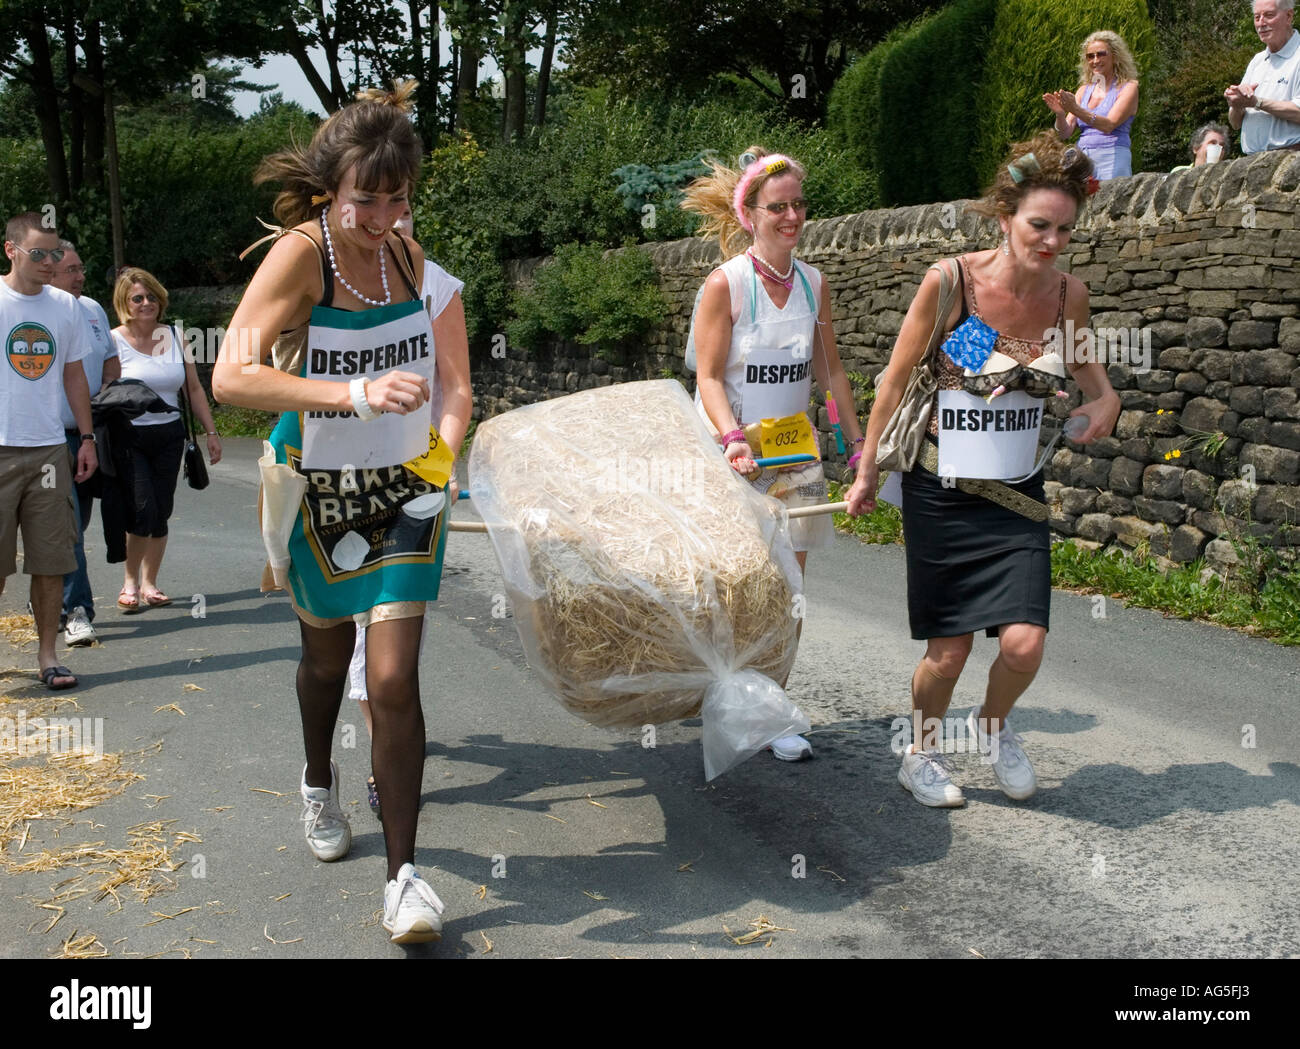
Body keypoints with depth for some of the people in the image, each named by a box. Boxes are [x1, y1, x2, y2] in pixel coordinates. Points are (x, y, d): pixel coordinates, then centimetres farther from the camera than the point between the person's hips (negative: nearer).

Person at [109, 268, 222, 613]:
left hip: (168, 437, 4)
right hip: (129, 438, -4)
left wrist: (211, 432, 11)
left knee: (161, 514, 6)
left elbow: (194, 389, 13)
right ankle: (130, 582, 6)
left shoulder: (174, 338, 8)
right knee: (142, 510, -14)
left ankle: (149, 584, 19)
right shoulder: (114, 342, -5)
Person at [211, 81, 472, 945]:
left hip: (405, 489, 1)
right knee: (328, 655, 20)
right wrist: (355, 395, -40)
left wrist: (445, 454, -12)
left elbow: (456, 384, 6)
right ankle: (320, 784, 50)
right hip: (320, 490, -1)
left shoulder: (418, 257, -6)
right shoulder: (302, 253, -19)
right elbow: (231, 376, -31)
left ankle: (405, 870, 1)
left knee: (395, 677, -7)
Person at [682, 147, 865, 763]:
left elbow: (829, 371, 13)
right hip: (732, 450, -5)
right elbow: (708, 376, -13)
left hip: (794, 449, 5)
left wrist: (858, 441, 12)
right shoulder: (726, 283, -10)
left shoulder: (813, 284, 6)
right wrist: (733, 437, -28)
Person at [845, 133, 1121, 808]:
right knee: (948, 651, 2)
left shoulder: (1068, 294, -3)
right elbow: (896, 378, -4)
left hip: (1017, 494, 3)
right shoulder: (950, 281, -15)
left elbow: (1083, 362, 19)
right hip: (941, 490, -3)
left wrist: (1105, 399, -3)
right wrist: (867, 472, 2)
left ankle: (992, 726, 26)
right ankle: (920, 755, 31)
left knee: (1024, 643, -8)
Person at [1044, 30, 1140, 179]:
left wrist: (1075, 109, -24)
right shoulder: (1084, 90, 16)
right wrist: (1060, 114, -13)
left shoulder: (1128, 87, 2)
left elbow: (1109, 125, -14)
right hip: (1082, 159, 4)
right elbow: (1065, 133, 8)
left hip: (1112, 159, -4)